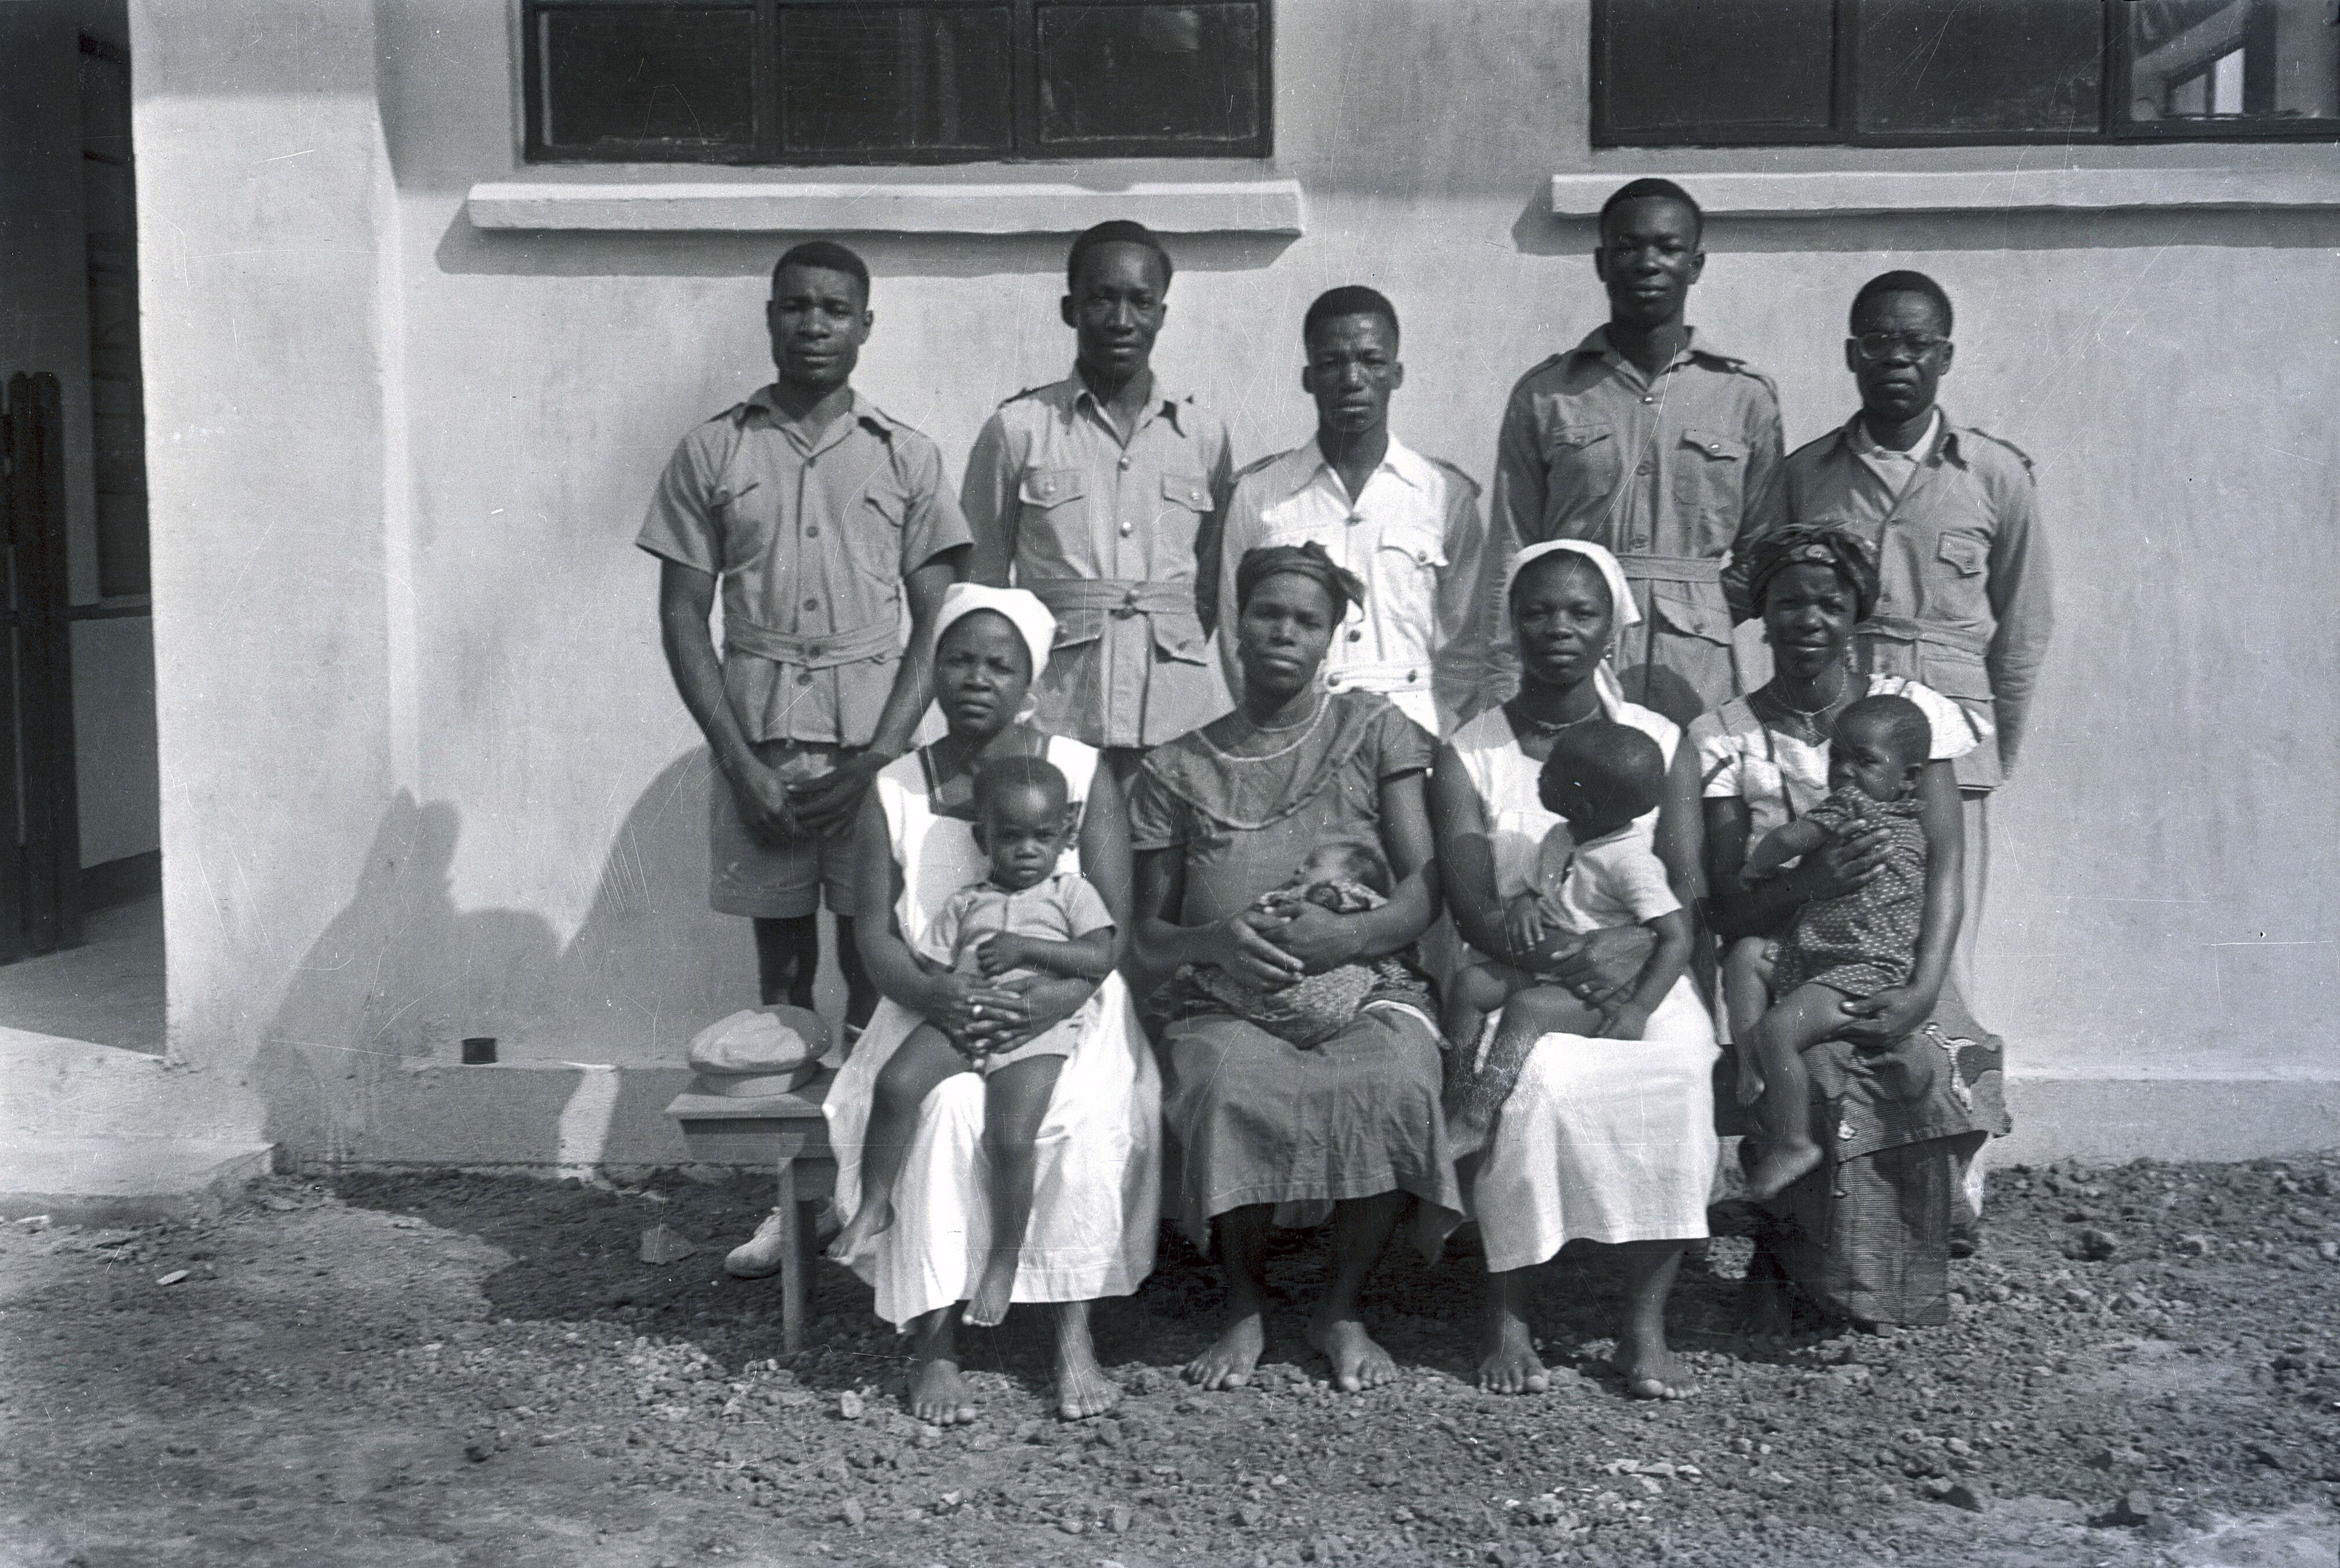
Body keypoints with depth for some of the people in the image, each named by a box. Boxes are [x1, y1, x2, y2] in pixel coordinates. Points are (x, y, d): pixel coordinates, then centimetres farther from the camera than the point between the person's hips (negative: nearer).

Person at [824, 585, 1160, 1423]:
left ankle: (1074, 1332, -21)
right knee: (946, 1106, -32)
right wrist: (935, 992, -21)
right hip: (934, 1008, 1)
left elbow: (1114, 924, -2)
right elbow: (874, 935, 1)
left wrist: (1058, 995, -23)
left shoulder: (1081, 773, 4)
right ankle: (935, 1340, -25)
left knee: (1088, 1112, -32)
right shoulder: (894, 791, 8)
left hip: (1065, 1006, 0)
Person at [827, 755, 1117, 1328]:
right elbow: (927, 972, 15)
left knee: (1010, 1137, -25)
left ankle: (1005, 1258, -7)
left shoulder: (1072, 893, 14)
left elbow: (1101, 959, -1)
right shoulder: (966, 903, 22)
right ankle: (875, 1203, -9)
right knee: (896, 1084, -26)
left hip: (1036, 1026, -3)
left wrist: (1026, 947, -8)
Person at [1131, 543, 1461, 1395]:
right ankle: (1244, 1308, -10)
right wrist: (1211, 940, -13)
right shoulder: (1175, 770, 12)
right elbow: (1148, 935, 11)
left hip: (1367, 986, 0)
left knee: (1394, 1086, -34)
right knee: (1230, 1086, -35)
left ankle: (1341, 1309, -10)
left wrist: (1353, 933, -18)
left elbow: (1427, 887, 3)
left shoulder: (1374, 730, 10)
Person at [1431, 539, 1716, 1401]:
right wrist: (1555, 958, -24)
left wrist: (1636, 943, -22)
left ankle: (1646, 1321, -17)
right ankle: (1507, 1319, -16)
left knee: (1677, 1069, -30)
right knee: (1530, 1075, -32)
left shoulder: (1662, 743, 9)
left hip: (1638, 969, 1)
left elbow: (1688, 893, 0)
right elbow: (1472, 907, -7)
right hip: (1513, 972, -1)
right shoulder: (1468, 755, 4)